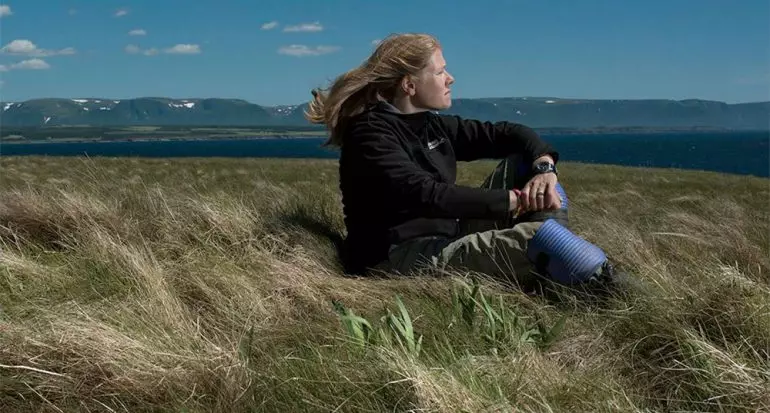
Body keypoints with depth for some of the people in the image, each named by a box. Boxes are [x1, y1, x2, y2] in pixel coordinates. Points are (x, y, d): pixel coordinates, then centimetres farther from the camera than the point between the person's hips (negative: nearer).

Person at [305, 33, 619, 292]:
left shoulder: (431, 125, 11)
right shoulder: (370, 134, -15)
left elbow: (507, 133, 12)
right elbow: (425, 196, -28)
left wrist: (545, 167, -11)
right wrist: (514, 201, -25)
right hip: (401, 259, -10)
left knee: (525, 163, 4)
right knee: (535, 236, -32)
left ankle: (561, 282, -8)